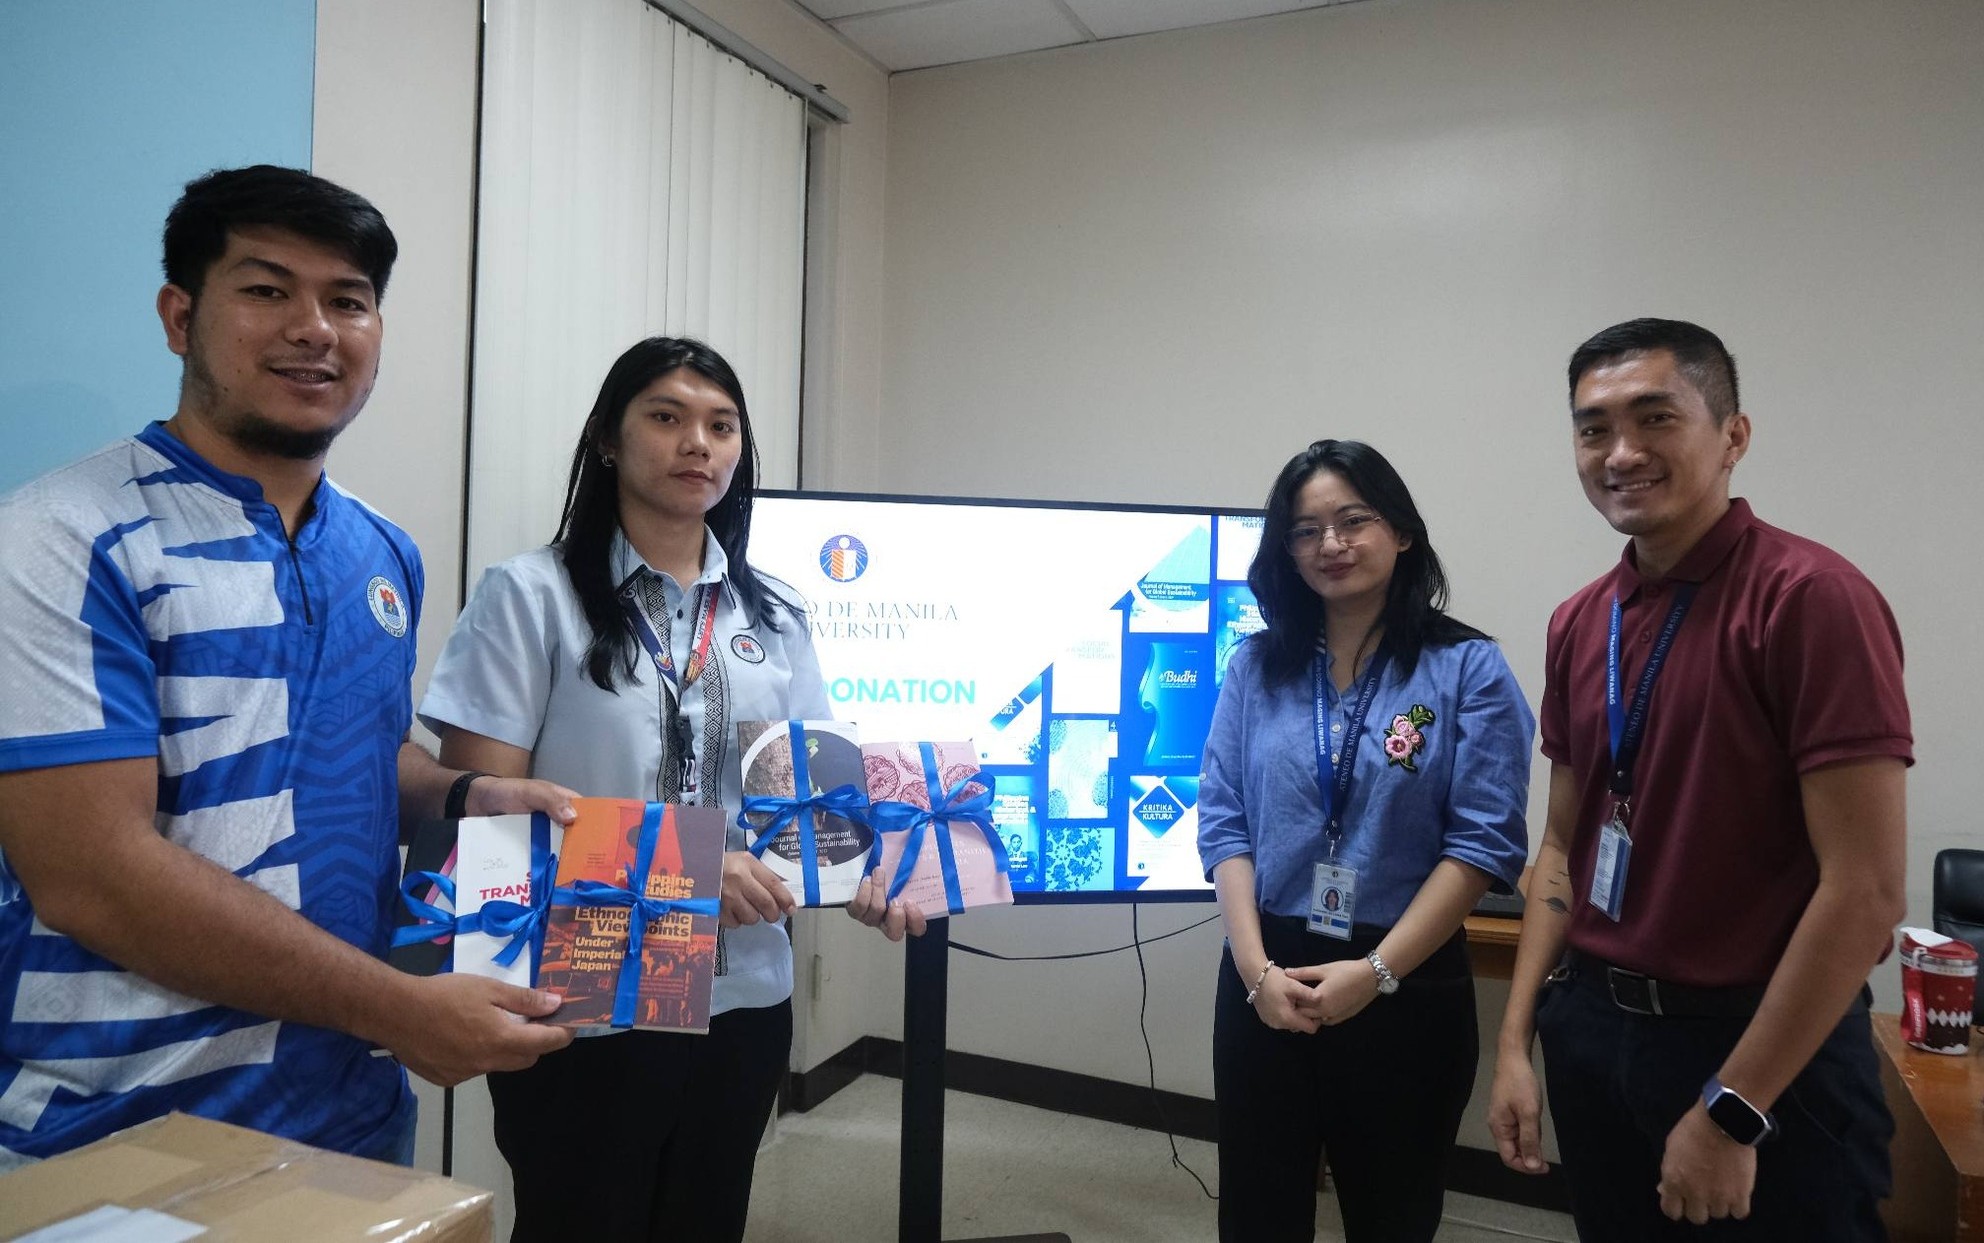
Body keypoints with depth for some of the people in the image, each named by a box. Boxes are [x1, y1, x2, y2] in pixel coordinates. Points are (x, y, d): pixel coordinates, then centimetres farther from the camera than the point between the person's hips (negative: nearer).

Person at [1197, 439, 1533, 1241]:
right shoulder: (1256, 666, 4)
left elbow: (1484, 842, -10)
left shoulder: (1469, 668, -5)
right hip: (1265, 982, 2)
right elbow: (1223, 822, 0)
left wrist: (1375, 972, -15)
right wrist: (1257, 967, -11)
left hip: (1408, 989, -2)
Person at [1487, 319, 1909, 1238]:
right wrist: (1516, 1040, 4)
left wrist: (1732, 1109, -16)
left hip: (1765, 1051, -6)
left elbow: (1865, 891, -19)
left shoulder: (1811, 598, -16)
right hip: (1591, 1026, 6)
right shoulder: (1579, 623, 4)